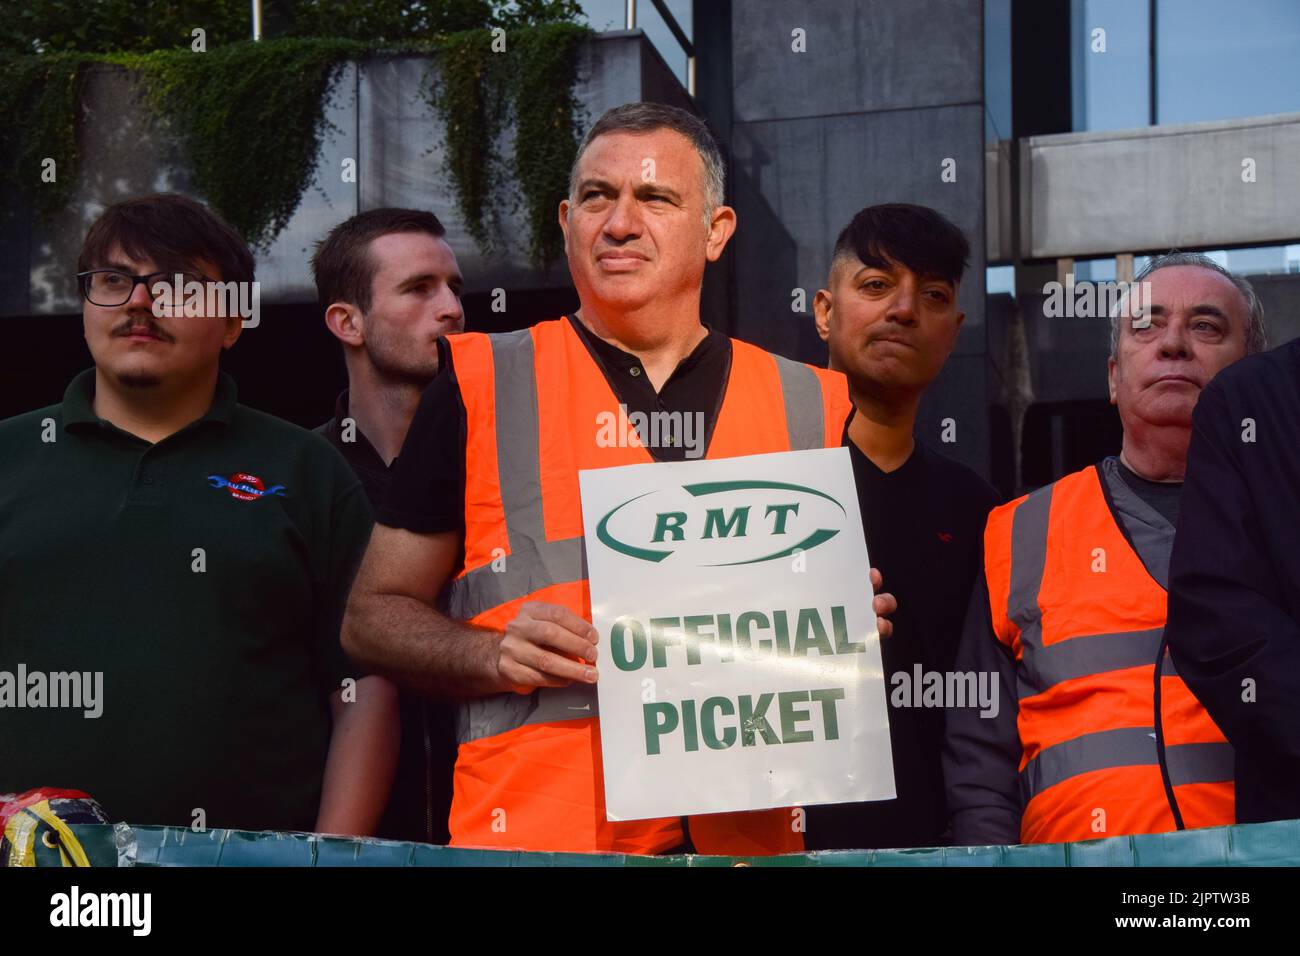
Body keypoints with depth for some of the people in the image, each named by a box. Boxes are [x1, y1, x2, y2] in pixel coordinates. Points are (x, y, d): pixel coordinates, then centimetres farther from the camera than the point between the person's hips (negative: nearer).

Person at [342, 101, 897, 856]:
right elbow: (375, 616, 6)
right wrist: (497, 657, -11)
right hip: (534, 835, -2)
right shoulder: (481, 388, 5)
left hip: (751, 837, 2)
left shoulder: (809, 405, 11)